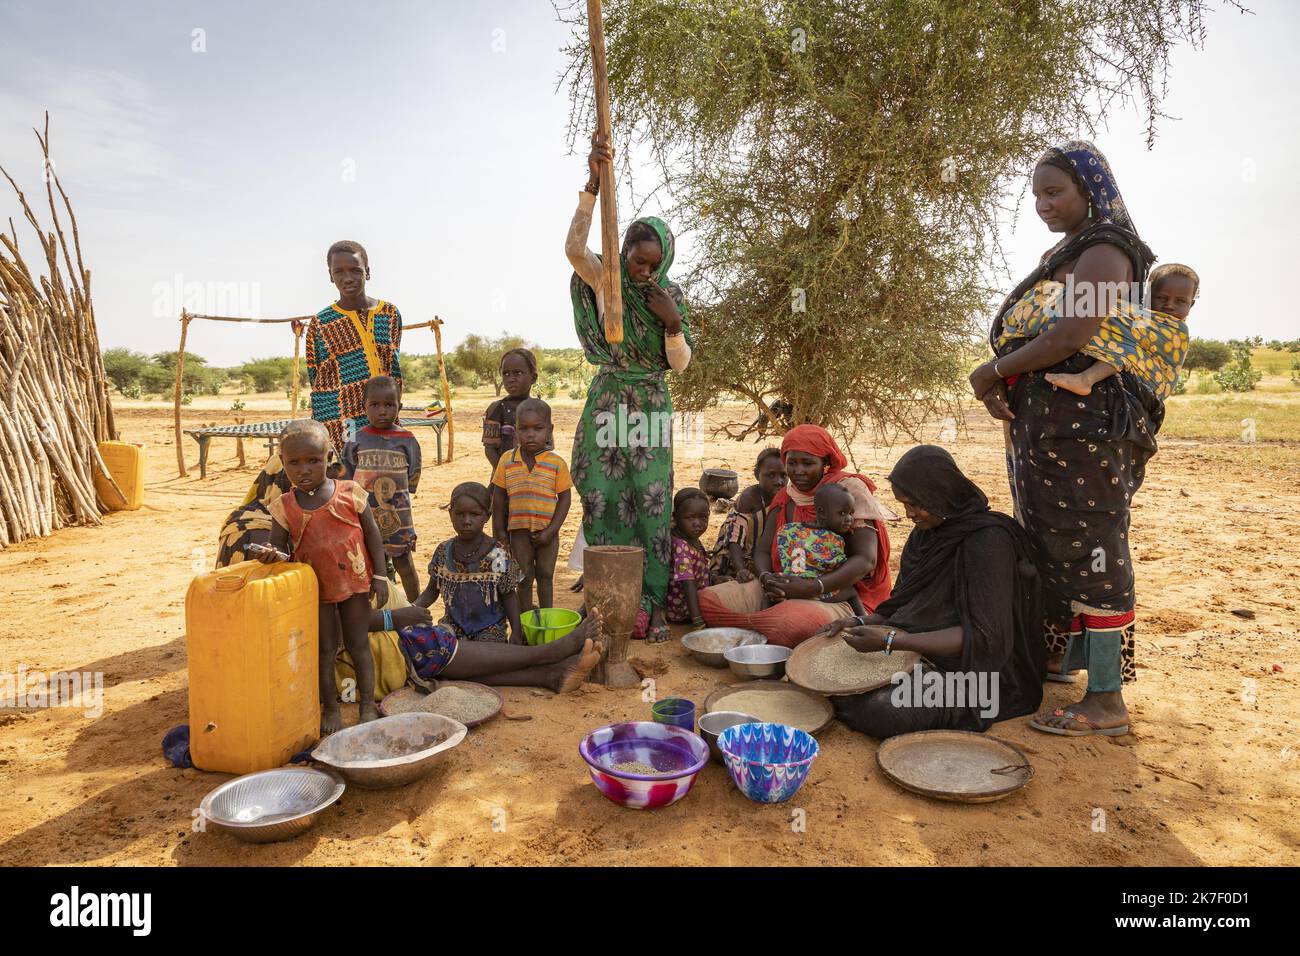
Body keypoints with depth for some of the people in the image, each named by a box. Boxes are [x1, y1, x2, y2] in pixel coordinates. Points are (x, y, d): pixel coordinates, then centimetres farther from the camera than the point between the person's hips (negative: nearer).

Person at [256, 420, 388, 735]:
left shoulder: (350, 493, -11)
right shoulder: (285, 507, -9)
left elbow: (372, 534, -5)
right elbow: (277, 545, -4)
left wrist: (379, 576, -7)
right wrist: (269, 553, -29)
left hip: (355, 582, -1)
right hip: (316, 588, 1)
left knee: (358, 644, 11)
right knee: (325, 648, 11)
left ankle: (368, 705, 23)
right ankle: (330, 708, 26)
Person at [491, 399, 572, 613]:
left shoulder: (556, 463, -9)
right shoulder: (507, 460, -2)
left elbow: (564, 498, -6)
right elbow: (498, 496, 5)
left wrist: (550, 531, -12)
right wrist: (499, 530, 2)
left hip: (547, 532, -1)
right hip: (519, 530, 1)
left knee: (545, 575, 9)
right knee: (525, 577, 9)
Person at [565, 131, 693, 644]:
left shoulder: (671, 294, 5)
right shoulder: (603, 280, -3)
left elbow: (680, 363, 3)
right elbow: (574, 247, -26)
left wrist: (674, 323, -15)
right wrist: (593, 182, -34)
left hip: (652, 405, 2)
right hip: (608, 402, -2)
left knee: (652, 503, 1)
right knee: (605, 500, -1)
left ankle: (652, 603, 10)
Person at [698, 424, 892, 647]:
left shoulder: (849, 490, -7)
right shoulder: (785, 499, 12)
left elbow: (866, 559, -14)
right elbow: (762, 551, 11)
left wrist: (813, 587, -26)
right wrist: (767, 579, -15)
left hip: (837, 597, -5)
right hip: (782, 591, 6)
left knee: (794, 623, -40)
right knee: (705, 599, -13)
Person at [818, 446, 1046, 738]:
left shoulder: (988, 540, -18)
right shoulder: (925, 533, 7)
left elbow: (984, 636, -24)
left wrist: (891, 640, -28)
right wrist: (861, 623, -4)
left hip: (973, 668, -7)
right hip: (920, 653, 7)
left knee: (882, 713, -30)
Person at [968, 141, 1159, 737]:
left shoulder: (1103, 250, -9)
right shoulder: (1065, 254, 22)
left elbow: (1071, 337, -22)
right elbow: (1028, 335, 18)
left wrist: (991, 371, -12)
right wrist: (996, 382, -1)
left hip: (1083, 424, -10)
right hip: (1048, 422, 10)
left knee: (1088, 549, -7)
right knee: (1060, 545, 17)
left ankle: (1107, 702, 0)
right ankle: (1071, 656, 33)